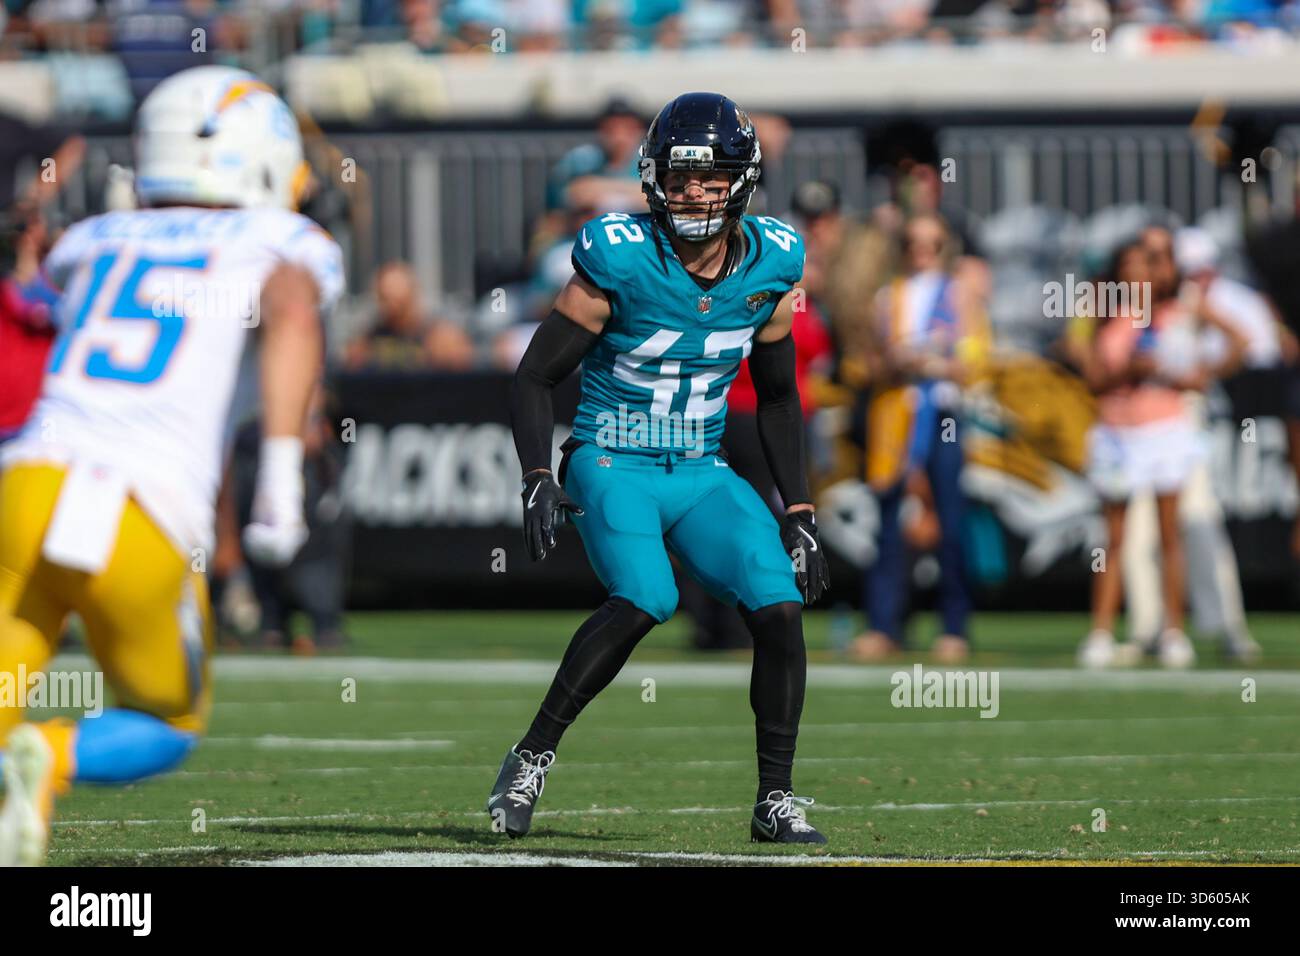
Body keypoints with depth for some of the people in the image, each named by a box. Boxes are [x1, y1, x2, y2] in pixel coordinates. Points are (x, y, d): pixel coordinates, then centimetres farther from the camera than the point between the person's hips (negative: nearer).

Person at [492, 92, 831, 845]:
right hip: (614, 469, -4)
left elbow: (777, 398, 13)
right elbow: (536, 378, -9)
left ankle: (777, 801, -2)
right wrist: (538, 480, -23)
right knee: (646, 600, -30)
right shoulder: (621, 260, -15)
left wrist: (799, 513, 9)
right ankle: (532, 757, -14)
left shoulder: (771, 266, -1)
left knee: (780, 606, -15)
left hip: (702, 475, 4)